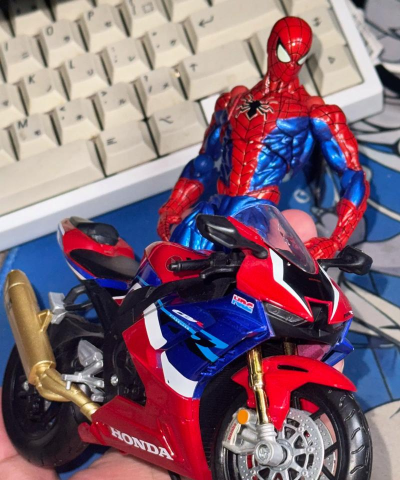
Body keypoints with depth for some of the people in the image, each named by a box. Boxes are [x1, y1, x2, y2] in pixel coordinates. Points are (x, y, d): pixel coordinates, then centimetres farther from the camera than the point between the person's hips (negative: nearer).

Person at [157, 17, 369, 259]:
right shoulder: (233, 102, 21)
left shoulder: (313, 112, 7)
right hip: (214, 210, 4)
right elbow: (204, 163, 27)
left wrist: (335, 241, -13)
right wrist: (171, 209, 13)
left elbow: (354, 175, 0)